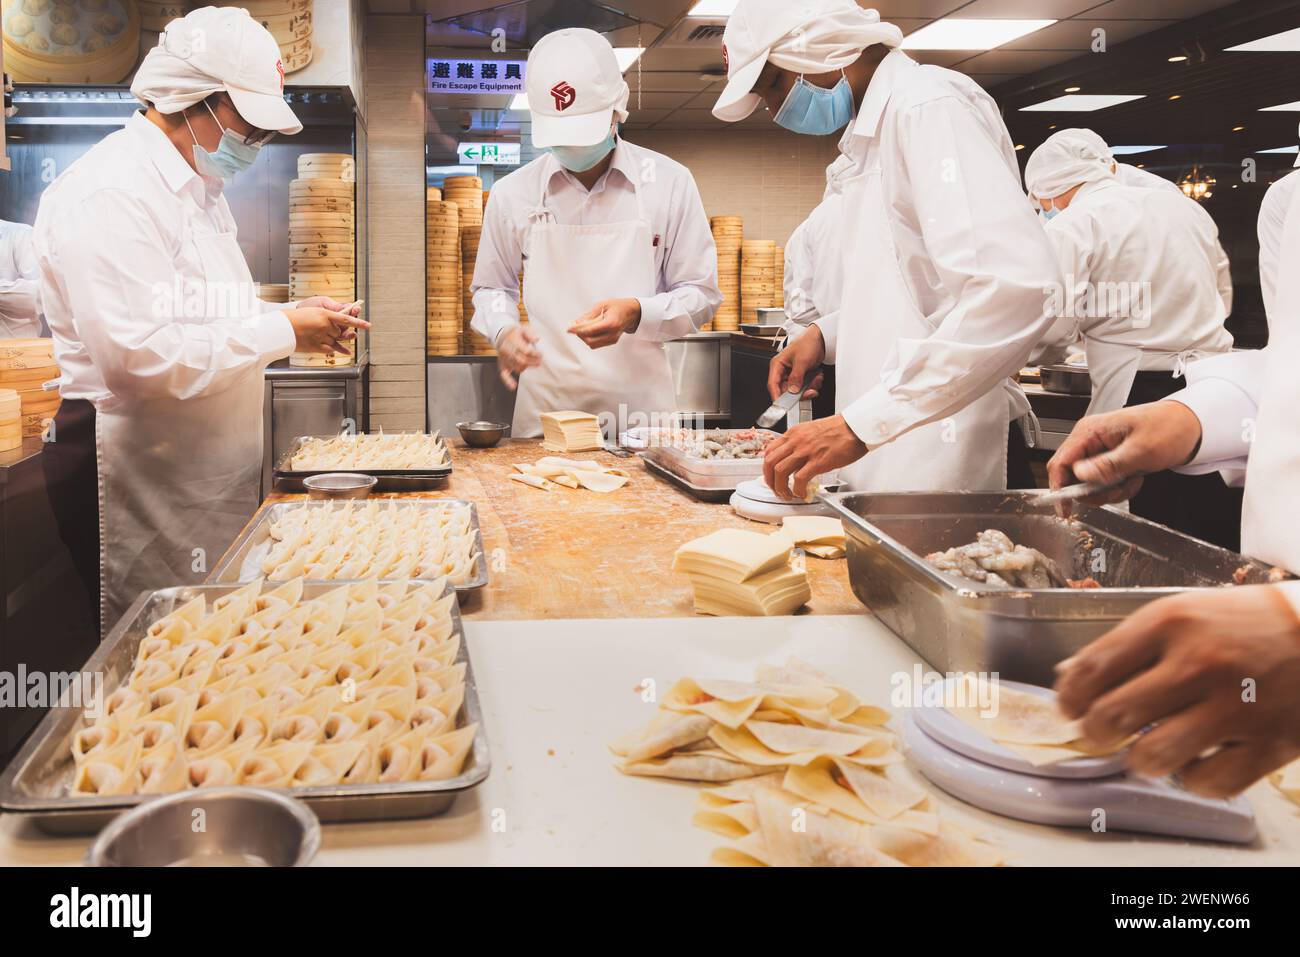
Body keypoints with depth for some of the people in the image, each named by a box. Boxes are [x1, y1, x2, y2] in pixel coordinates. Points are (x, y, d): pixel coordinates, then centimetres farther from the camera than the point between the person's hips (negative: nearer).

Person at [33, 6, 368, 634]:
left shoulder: (197, 187, 15)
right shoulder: (109, 193, -17)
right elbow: (140, 355, -26)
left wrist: (297, 319, 5)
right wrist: (282, 332, -18)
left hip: (209, 478, 10)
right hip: (142, 484, -9)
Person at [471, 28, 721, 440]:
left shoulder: (669, 182, 1)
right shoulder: (513, 193, 5)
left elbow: (702, 295, 5)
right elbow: (491, 288, 19)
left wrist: (636, 314, -13)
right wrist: (504, 331, -3)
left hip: (640, 406, -1)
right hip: (545, 407, 1)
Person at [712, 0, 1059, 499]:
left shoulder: (930, 105, -13)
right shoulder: (874, 129, 18)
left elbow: (1016, 289, -27)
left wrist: (860, 424, -28)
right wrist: (828, 334, 10)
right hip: (880, 459, 9)